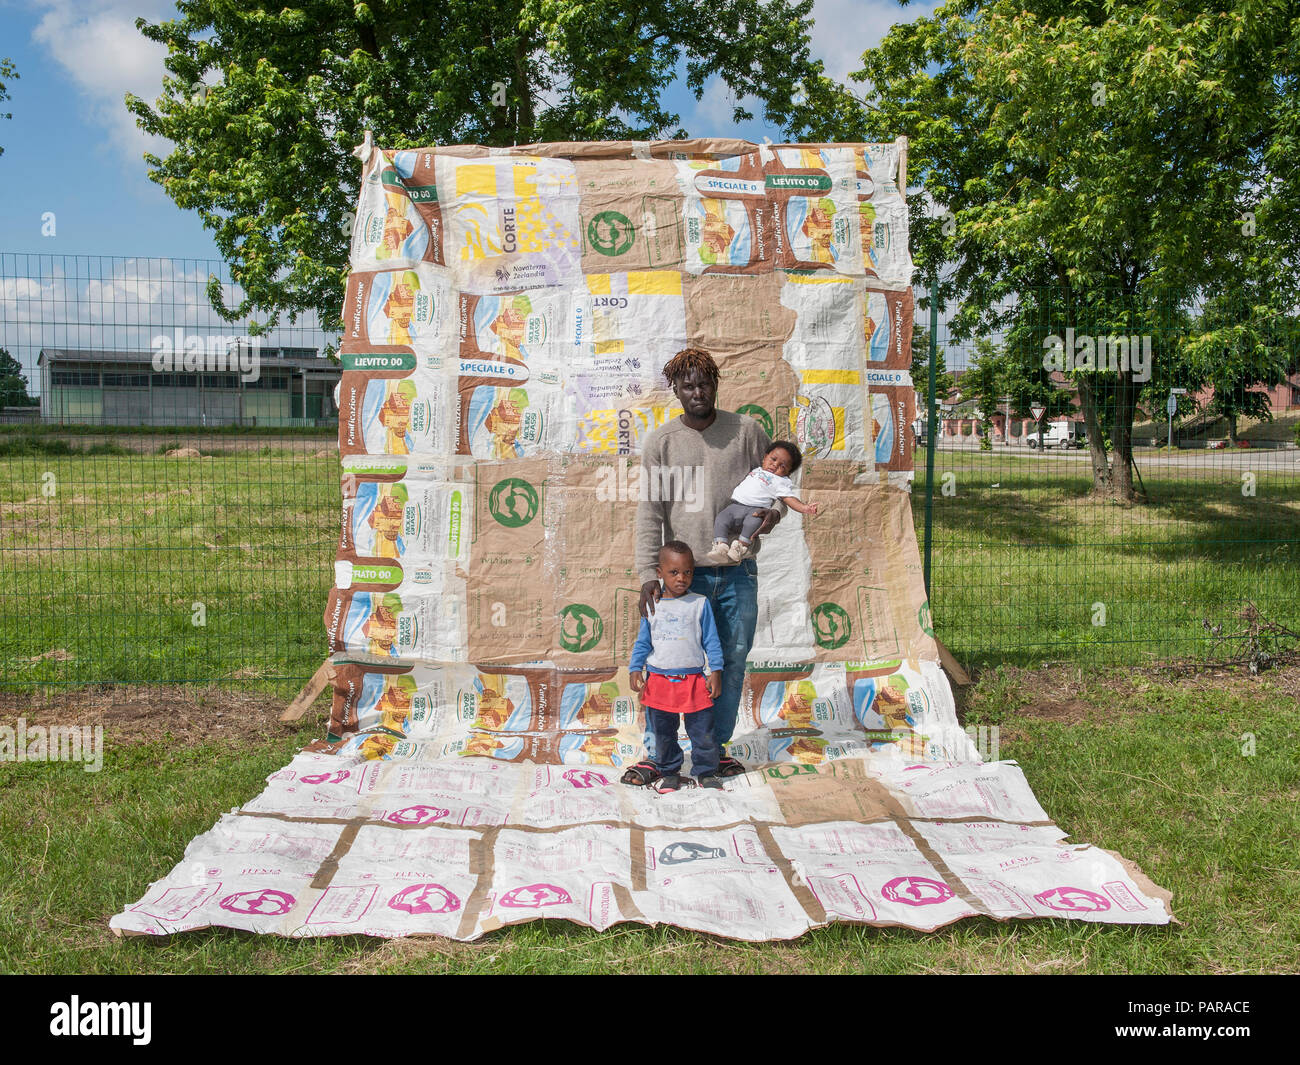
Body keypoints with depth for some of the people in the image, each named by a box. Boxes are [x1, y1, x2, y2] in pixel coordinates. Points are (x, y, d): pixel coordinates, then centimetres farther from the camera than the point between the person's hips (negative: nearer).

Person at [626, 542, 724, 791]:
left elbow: (711, 641, 3)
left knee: (701, 730, 3)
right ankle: (668, 772, 24)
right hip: (659, 679, 2)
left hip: (694, 679, -2)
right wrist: (635, 670, 2)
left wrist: (714, 672, -3)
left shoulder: (700, 604, 0)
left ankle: (706, 771, 19)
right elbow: (642, 642, 11)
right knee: (663, 732, 10)